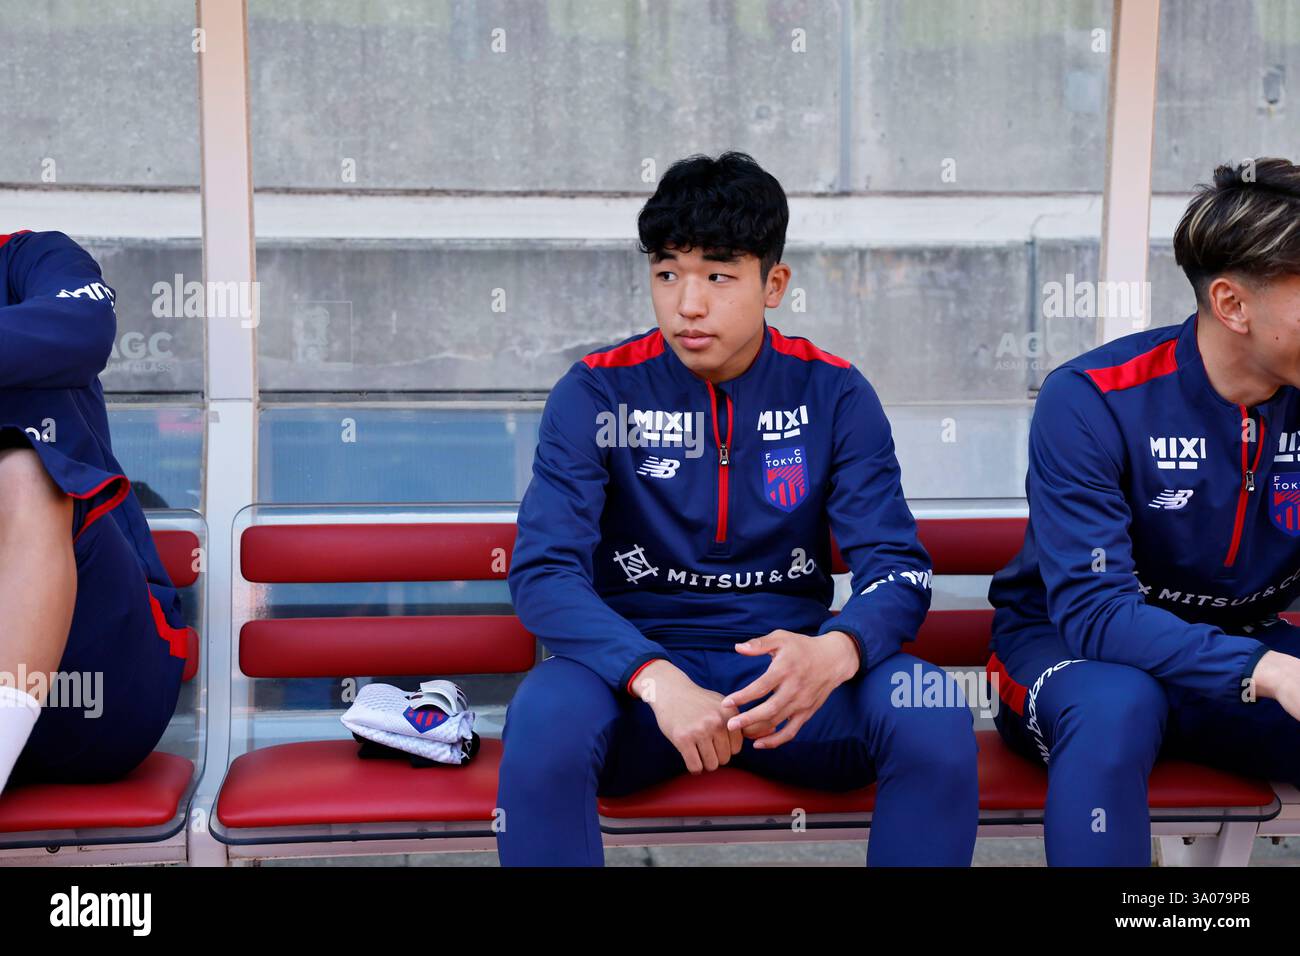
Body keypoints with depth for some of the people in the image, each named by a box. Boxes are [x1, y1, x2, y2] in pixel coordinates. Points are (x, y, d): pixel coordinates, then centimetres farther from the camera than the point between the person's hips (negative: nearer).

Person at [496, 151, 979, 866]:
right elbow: (543, 570, -12)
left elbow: (896, 566, -3)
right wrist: (656, 678, -30)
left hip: (783, 673, 2)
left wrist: (835, 651, -28)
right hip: (636, 665, -1)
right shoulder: (596, 394, -3)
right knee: (545, 720, -35)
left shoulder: (834, 394, 2)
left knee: (935, 716, -28)